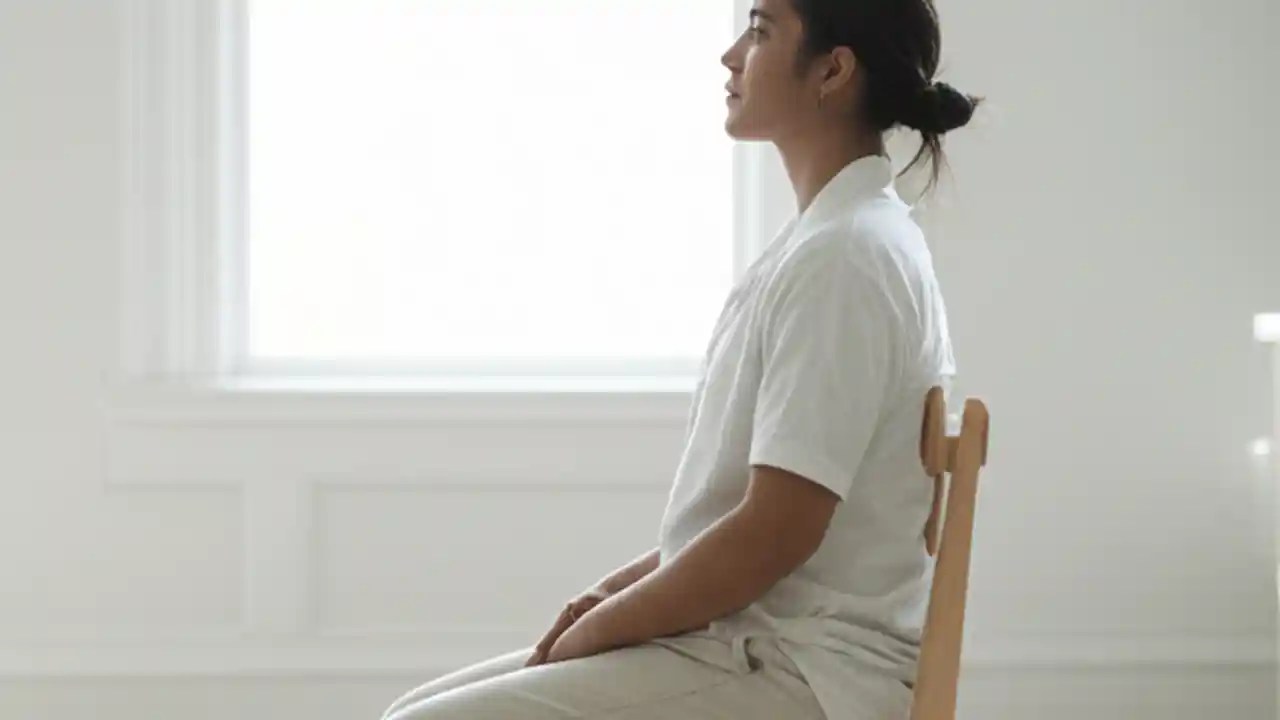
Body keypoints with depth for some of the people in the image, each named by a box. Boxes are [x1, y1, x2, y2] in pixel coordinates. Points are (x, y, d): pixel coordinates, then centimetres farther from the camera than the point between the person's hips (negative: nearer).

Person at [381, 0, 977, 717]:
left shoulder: (842, 256, -18)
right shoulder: (842, 235, 14)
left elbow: (774, 533, -22)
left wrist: (594, 632, -10)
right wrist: (620, 590, 9)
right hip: (752, 638, 10)